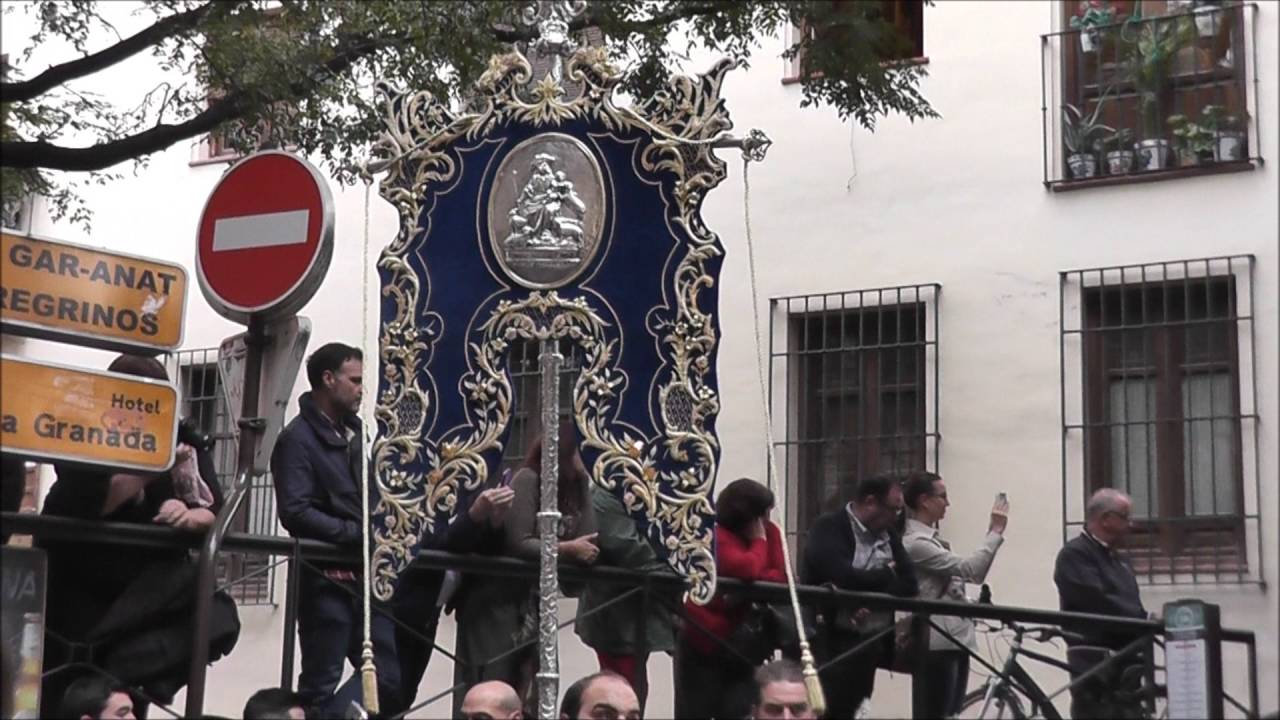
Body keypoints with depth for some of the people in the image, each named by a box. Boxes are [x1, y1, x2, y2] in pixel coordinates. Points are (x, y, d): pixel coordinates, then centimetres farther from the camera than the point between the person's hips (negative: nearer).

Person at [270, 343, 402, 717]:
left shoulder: (353, 432, 15)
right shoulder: (298, 438, -10)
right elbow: (295, 512, -20)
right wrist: (356, 533, -19)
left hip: (362, 574, 8)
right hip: (324, 576, -8)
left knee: (387, 676, 8)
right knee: (321, 684, 2)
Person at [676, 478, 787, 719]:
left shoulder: (770, 532, 2)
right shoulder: (717, 535, -17)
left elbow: (782, 576, -7)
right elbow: (747, 570, -32)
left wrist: (749, 586, -21)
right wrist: (758, 541, -15)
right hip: (703, 642, -5)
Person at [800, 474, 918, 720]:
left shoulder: (888, 533, 14)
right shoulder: (828, 529, -8)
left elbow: (910, 584, 5)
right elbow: (845, 579, -23)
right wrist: (886, 574, -6)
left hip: (871, 645, 6)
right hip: (831, 642, -6)